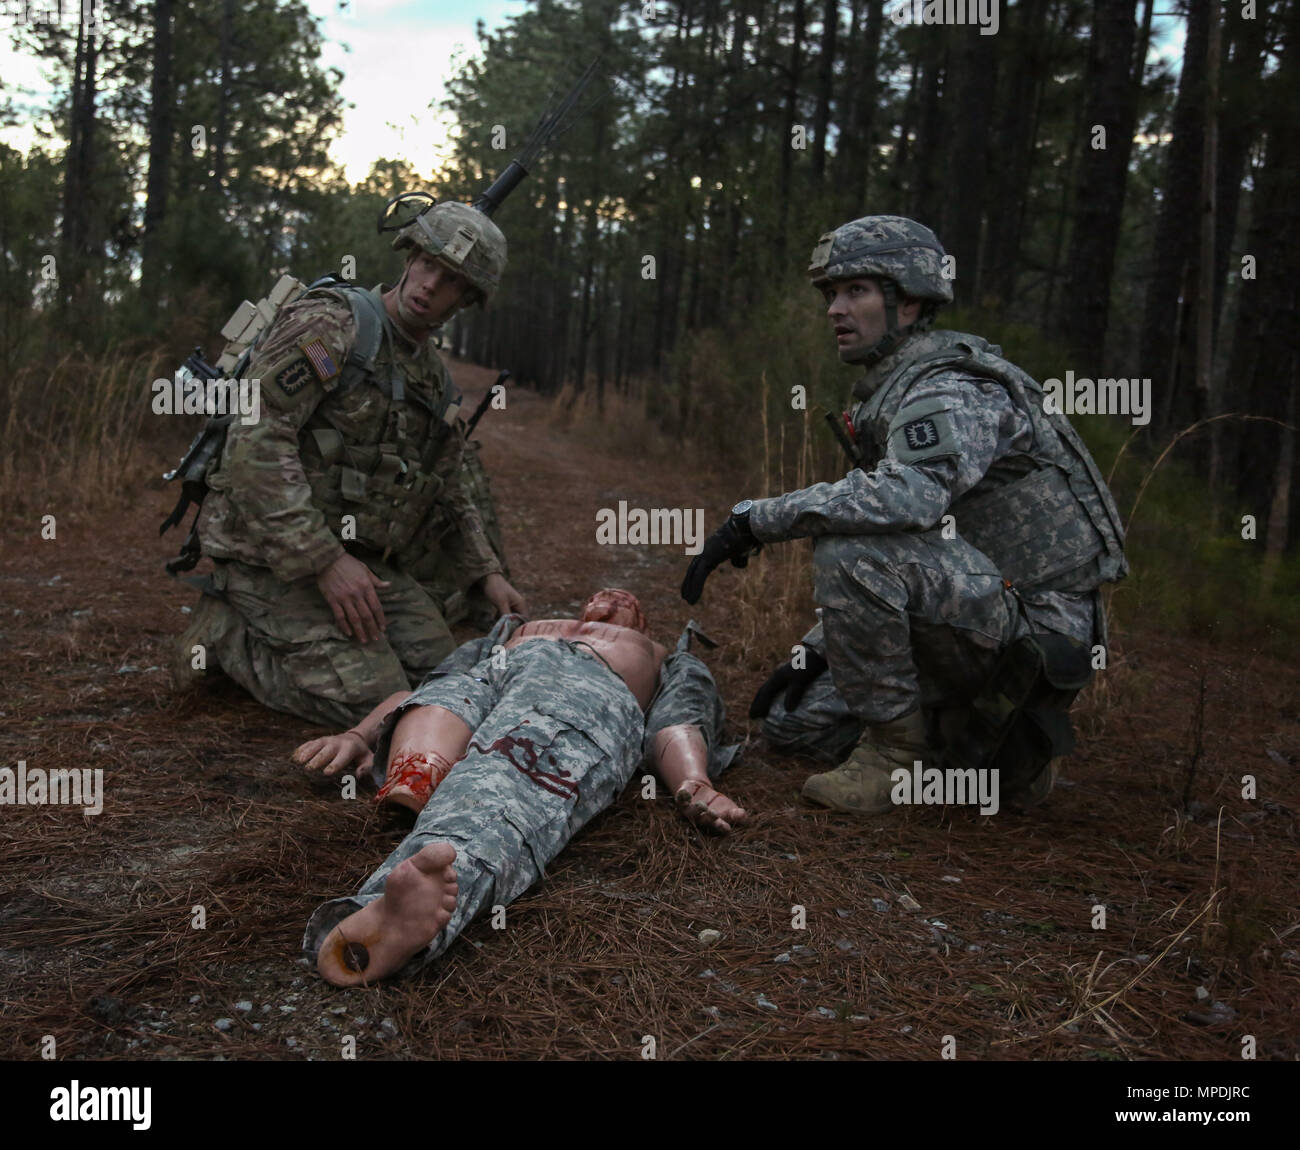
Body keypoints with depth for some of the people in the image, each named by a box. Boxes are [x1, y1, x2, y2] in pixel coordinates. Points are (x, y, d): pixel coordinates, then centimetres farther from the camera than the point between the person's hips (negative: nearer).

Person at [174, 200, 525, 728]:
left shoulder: (436, 380, 14)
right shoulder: (329, 323, -12)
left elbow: (447, 493, 25)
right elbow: (255, 441, -22)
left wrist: (487, 574, 12)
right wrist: (325, 561, -26)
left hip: (362, 557, 8)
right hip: (275, 554, -8)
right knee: (375, 702, -18)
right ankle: (225, 634, 3)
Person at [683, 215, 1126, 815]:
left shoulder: (956, 390, -18)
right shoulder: (886, 395, 13)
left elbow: (907, 496, -39)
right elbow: (891, 521, 18)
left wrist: (754, 518, -31)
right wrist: (813, 651, 11)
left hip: (1040, 626, -10)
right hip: (977, 614, 10)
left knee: (851, 552, -32)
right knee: (793, 720, 11)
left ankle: (896, 746, -12)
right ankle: (997, 737, 13)